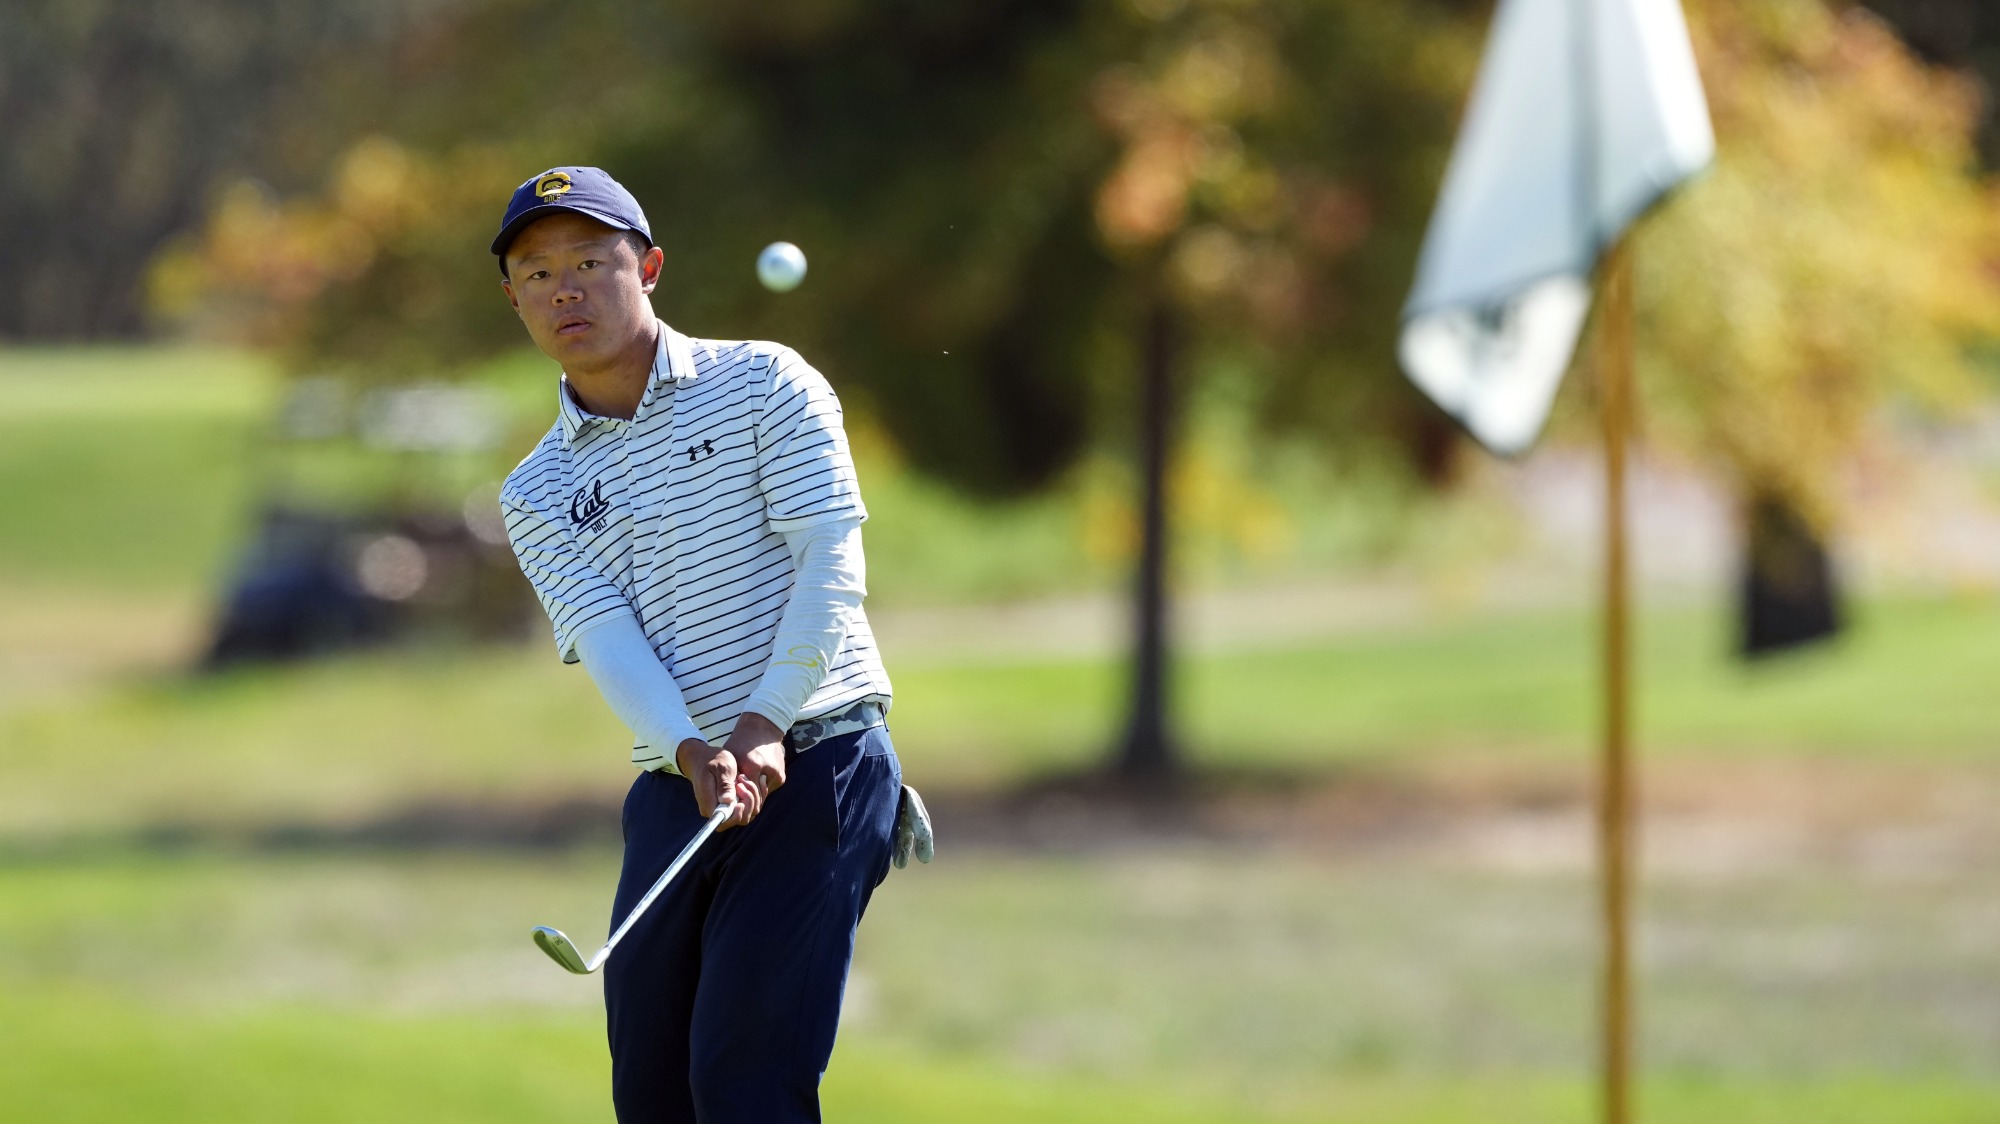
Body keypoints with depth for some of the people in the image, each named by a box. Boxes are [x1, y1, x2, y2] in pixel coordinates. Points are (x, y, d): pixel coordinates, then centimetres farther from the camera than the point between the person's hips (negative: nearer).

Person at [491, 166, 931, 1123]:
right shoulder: (538, 494, 12)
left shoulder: (764, 384, 3)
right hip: (674, 791, 5)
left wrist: (763, 726, -20)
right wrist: (694, 752, -23)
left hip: (816, 764, -5)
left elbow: (831, 562, -7)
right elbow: (606, 637, -4)